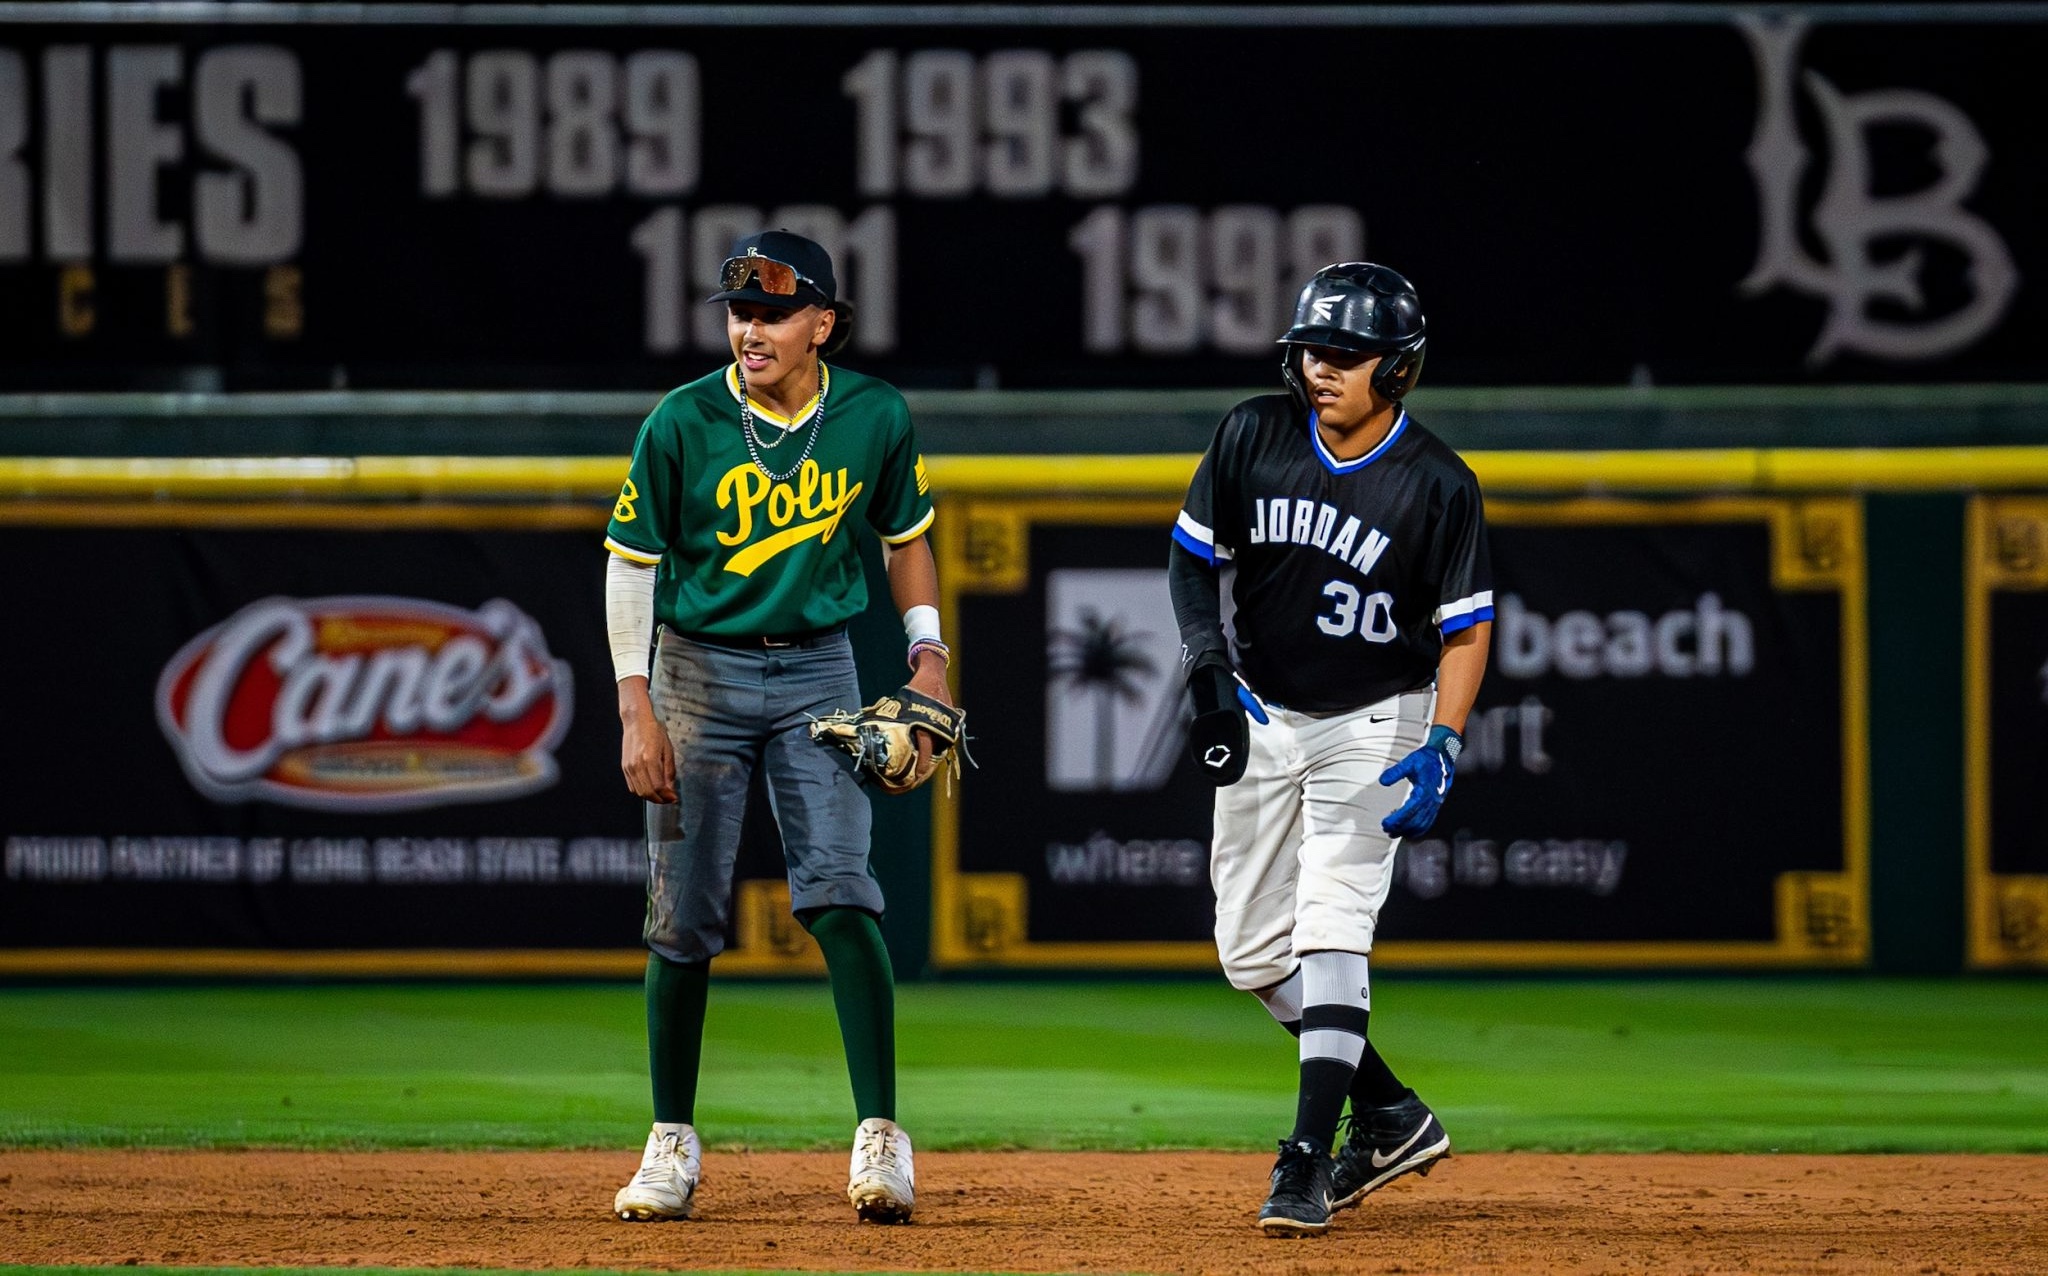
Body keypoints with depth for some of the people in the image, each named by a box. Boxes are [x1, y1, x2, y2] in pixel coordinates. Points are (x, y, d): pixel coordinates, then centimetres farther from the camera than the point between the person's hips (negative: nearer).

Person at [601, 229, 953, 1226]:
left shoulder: (875, 418, -4)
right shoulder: (682, 424, -11)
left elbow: (904, 535, 12)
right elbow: (631, 565, -5)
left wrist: (928, 651, 0)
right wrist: (637, 710, -12)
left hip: (818, 670, 0)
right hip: (699, 668, 0)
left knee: (836, 892, -15)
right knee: (683, 917, 2)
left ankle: (880, 1134, -15)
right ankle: (672, 1143, 15)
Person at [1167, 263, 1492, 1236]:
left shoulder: (1439, 486, -16)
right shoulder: (1254, 436, -8)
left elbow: (1467, 626, -12)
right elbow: (1193, 555, 2)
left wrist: (1442, 748, -24)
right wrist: (1207, 660, -14)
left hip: (1374, 724, -5)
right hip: (1263, 717, 5)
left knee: (1331, 929, -18)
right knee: (1251, 948, 7)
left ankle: (1307, 1160, -19)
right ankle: (1391, 1118, 22)